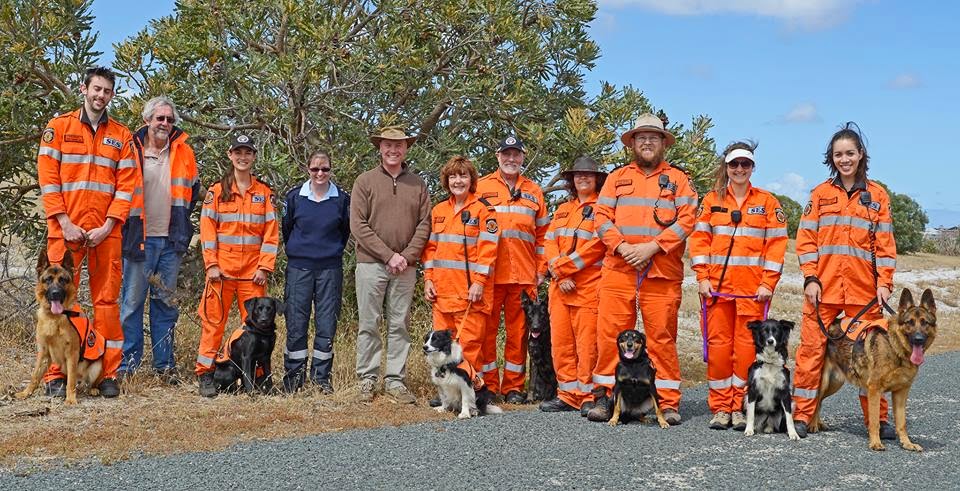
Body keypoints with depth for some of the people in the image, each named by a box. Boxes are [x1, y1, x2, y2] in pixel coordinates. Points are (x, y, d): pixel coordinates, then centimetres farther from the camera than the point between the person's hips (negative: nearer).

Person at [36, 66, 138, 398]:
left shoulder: (122, 135, 11)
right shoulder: (58, 128, 7)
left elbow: (127, 185, 5)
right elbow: (47, 178, 0)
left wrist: (107, 227, -6)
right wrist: (64, 223, -9)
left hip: (106, 231, 2)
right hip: (66, 229, -1)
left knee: (107, 299, 2)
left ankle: (109, 374, 7)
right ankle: (55, 376, 4)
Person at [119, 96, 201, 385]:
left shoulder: (183, 152, 8)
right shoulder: (132, 149, -2)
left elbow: (193, 189, 20)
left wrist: (180, 220, 11)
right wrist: (126, 225, -1)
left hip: (171, 240, 3)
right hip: (139, 238, -3)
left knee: (166, 302, 9)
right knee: (132, 301, 0)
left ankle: (164, 364, 15)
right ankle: (127, 364, 7)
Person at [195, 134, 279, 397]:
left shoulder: (264, 192, 10)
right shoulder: (217, 191, 7)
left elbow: (271, 232, 6)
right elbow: (207, 229, 2)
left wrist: (264, 267, -3)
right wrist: (211, 265, -7)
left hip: (253, 270, 1)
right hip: (222, 268, -1)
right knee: (213, 320, -2)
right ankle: (205, 375, 5)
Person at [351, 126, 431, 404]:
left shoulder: (417, 184, 10)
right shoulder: (365, 181, 2)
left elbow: (424, 224, 6)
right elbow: (358, 225, -5)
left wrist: (407, 256, -8)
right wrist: (389, 255, -11)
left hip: (405, 267, 3)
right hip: (371, 264, -2)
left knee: (400, 326, 6)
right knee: (369, 324, 2)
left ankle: (395, 380, 13)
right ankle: (367, 380, 10)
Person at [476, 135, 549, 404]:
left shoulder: (534, 191, 16)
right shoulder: (482, 187, 10)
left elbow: (542, 233, 16)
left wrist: (541, 270, 8)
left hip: (524, 275, 2)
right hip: (488, 273, -2)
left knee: (519, 331, 4)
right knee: (487, 329, 0)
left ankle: (514, 386, 12)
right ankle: (488, 385, 8)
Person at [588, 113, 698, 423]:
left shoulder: (677, 179, 12)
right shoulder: (617, 178, 17)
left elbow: (687, 219, 0)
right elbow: (602, 217, 9)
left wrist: (654, 246, -11)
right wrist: (622, 247, -8)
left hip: (663, 272, -1)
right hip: (618, 269, 2)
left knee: (662, 336, -1)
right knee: (610, 332, -2)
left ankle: (668, 402, 5)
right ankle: (604, 396, 6)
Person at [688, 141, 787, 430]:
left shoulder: (767, 202, 7)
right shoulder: (712, 200, 11)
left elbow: (777, 244, 2)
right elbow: (699, 239, 6)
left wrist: (768, 283, -7)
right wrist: (702, 278, -4)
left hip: (753, 287, -1)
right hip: (717, 285, 1)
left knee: (747, 345, -1)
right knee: (718, 344, 0)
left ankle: (740, 408, 8)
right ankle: (720, 408, 8)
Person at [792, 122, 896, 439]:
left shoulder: (877, 195, 9)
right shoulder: (820, 194, 9)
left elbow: (885, 243, 7)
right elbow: (805, 239, 5)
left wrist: (884, 282, -3)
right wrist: (810, 278, -5)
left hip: (863, 289, 0)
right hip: (823, 287, 0)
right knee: (811, 348, -2)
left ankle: (878, 418, 14)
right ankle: (802, 415, 6)